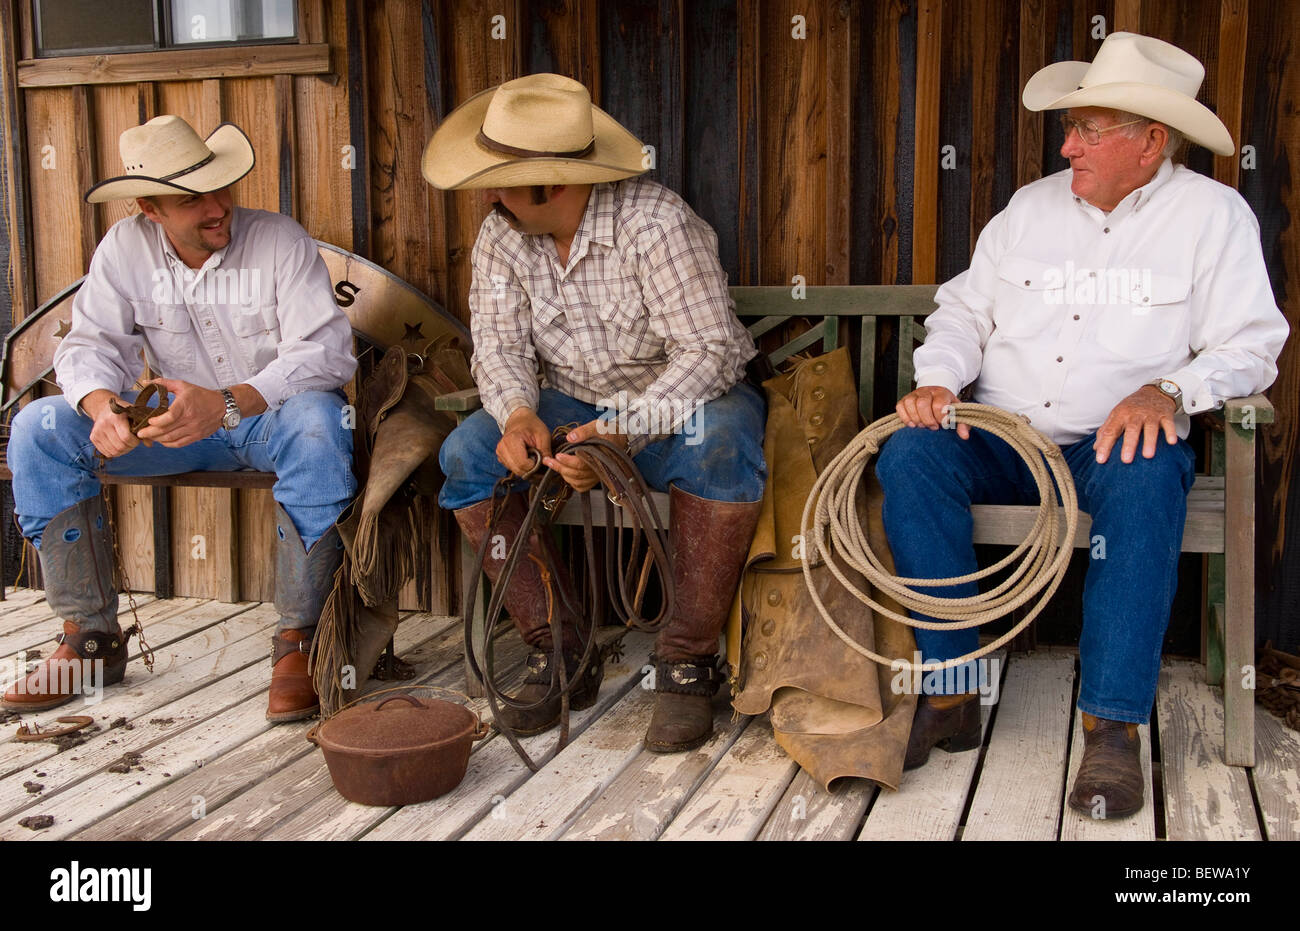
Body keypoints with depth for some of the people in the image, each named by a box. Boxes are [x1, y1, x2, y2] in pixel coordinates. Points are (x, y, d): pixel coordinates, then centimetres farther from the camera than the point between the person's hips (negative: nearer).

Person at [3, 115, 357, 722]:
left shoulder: (280, 240, -14)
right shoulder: (125, 248, -1)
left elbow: (326, 351, -23)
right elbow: (91, 343, -3)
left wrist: (227, 403, -38)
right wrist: (102, 404, -29)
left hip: (268, 414, -4)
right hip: (177, 421, 4)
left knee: (316, 422, -40)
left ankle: (298, 638, -28)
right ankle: (91, 637, -7)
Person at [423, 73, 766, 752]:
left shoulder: (656, 224, -21)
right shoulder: (500, 237, -3)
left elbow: (707, 352, -26)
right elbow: (499, 344, -5)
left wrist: (623, 434, -39)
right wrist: (518, 414, -29)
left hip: (683, 403, -4)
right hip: (575, 405, 5)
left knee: (718, 441, -38)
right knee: (466, 455, -19)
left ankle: (687, 660, -25)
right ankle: (557, 648, -12)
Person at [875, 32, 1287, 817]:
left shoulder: (1214, 214, 2)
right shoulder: (1032, 206, 13)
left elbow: (1251, 344, -4)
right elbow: (966, 309, 13)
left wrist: (1170, 390, -24)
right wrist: (938, 380, -8)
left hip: (1117, 443, -3)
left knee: (1149, 477, -37)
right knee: (910, 456, -25)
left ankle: (1113, 727, -31)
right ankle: (951, 695, -20)